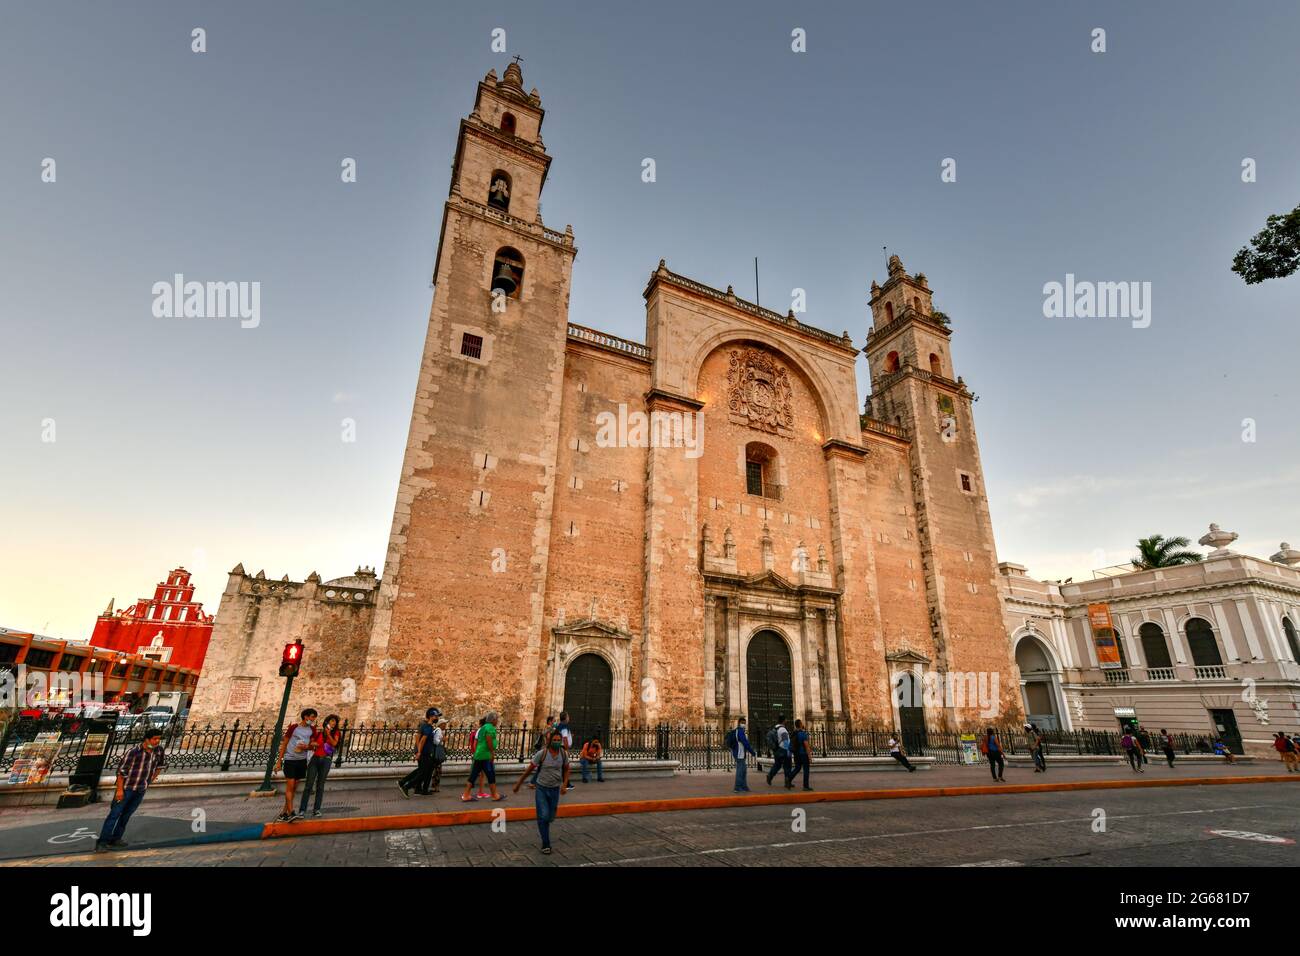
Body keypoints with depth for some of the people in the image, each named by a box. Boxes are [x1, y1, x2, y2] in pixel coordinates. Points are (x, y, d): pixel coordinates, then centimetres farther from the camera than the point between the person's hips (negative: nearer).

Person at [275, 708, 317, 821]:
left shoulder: (312, 729, 6)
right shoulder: (293, 727, -6)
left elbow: (311, 746, 9)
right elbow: (284, 744, 0)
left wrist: (306, 747, -13)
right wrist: (279, 761, -2)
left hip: (302, 760, 5)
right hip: (290, 759, -5)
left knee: (293, 788, 9)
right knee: (290, 786, -9)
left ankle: (284, 813, 19)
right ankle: (291, 814, -10)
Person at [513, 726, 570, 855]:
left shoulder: (564, 753, -11)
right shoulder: (542, 753, -21)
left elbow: (566, 769, 7)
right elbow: (529, 769, -10)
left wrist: (565, 784, -6)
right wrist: (518, 784, -3)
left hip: (555, 790, 3)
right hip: (541, 788, -3)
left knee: (550, 817, 13)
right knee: (543, 816, -14)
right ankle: (546, 844, 1)